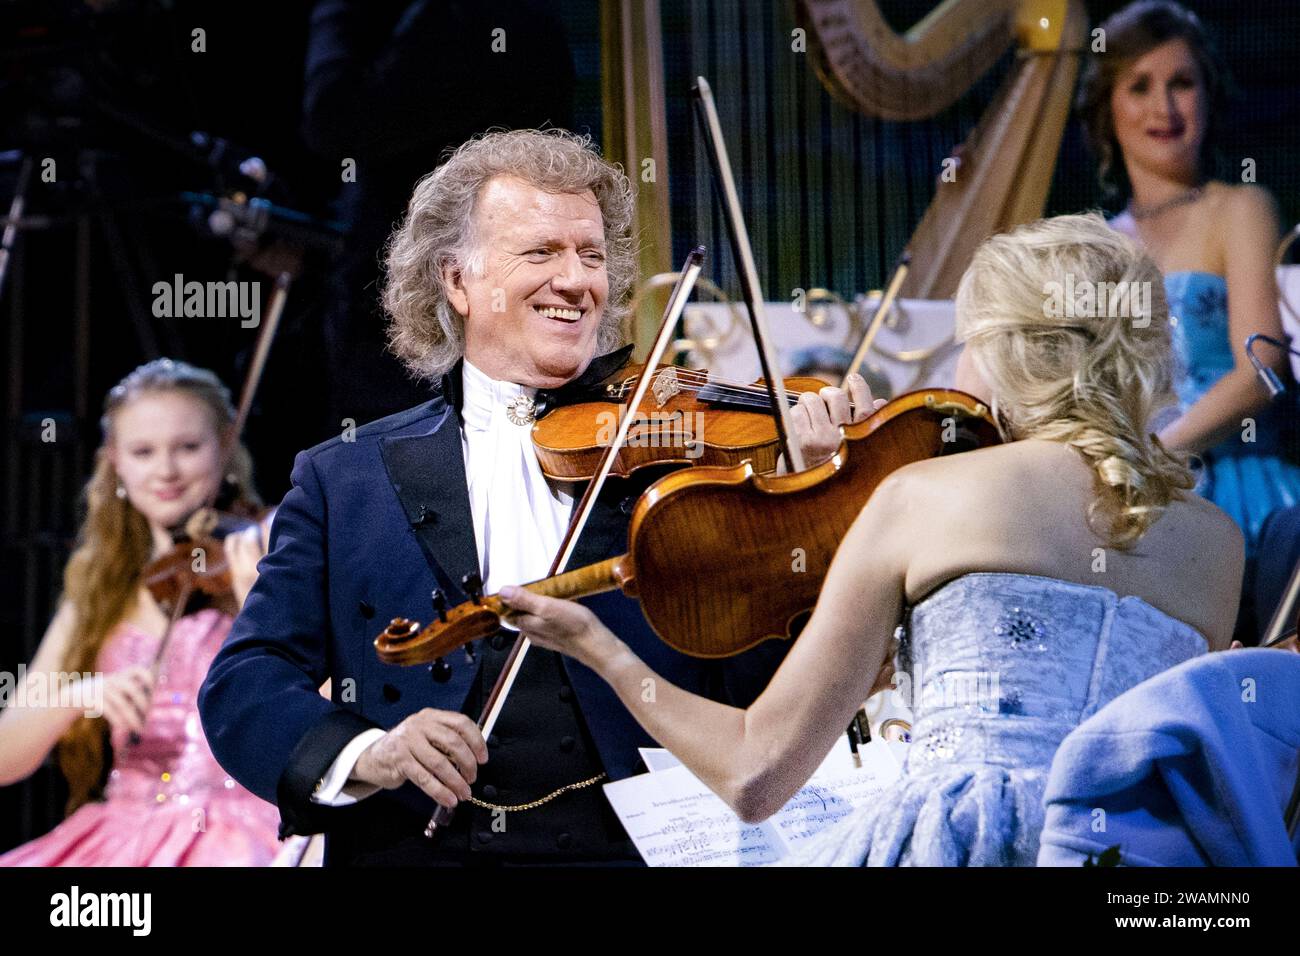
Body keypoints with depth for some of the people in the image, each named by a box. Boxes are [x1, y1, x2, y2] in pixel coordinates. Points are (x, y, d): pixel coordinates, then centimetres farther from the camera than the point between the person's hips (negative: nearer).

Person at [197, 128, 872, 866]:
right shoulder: (344, 479, 10)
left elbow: (742, 689, 1)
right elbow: (241, 686, 3)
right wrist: (363, 755, -16)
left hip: (637, 843, 0)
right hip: (415, 847, 0)